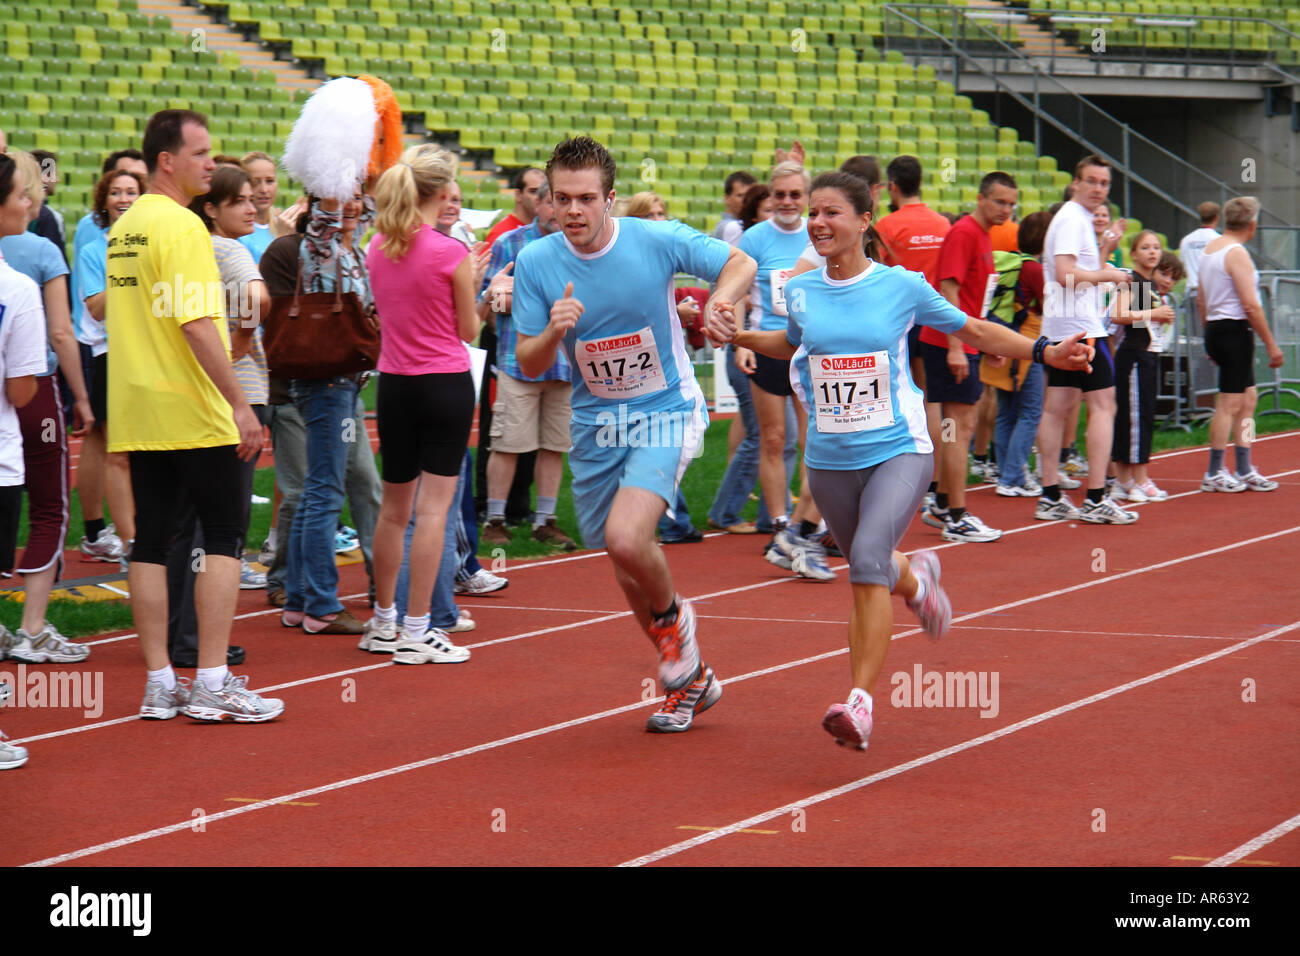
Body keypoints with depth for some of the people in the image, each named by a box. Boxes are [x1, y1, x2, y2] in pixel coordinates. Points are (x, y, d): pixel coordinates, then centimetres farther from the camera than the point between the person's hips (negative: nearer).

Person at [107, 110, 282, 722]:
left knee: (151, 541, 7)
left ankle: (159, 683, 9)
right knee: (224, 538, -1)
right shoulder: (181, 226, -14)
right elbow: (196, 324, -21)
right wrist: (239, 403, -19)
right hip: (194, 414, -8)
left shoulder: (123, 227, 13)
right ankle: (212, 683, -4)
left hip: (135, 411, 8)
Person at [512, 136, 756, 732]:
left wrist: (717, 302, -22)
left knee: (626, 540, -26)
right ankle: (691, 680, 34)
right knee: (625, 566, 13)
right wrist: (554, 332, -27)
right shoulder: (536, 263, -8)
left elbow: (741, 263, -1)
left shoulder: (657, 241, -15)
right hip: (595, 424, 4)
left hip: (665, 413, -4)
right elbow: (529, 365, -5)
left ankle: (671, 615, 8)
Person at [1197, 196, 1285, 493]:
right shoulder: (1237, 253, -14)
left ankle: (1243, 470, 16)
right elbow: (1250, 306, -18)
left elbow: (1201, 300, 19)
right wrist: (1271, 344, -14)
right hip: (1235, 330, -10)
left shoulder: (1210, 248, 13)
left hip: (1215, 328, 10)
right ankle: (1214, 474, 0)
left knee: (1248, 399, 14)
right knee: (1230, 404, -4)